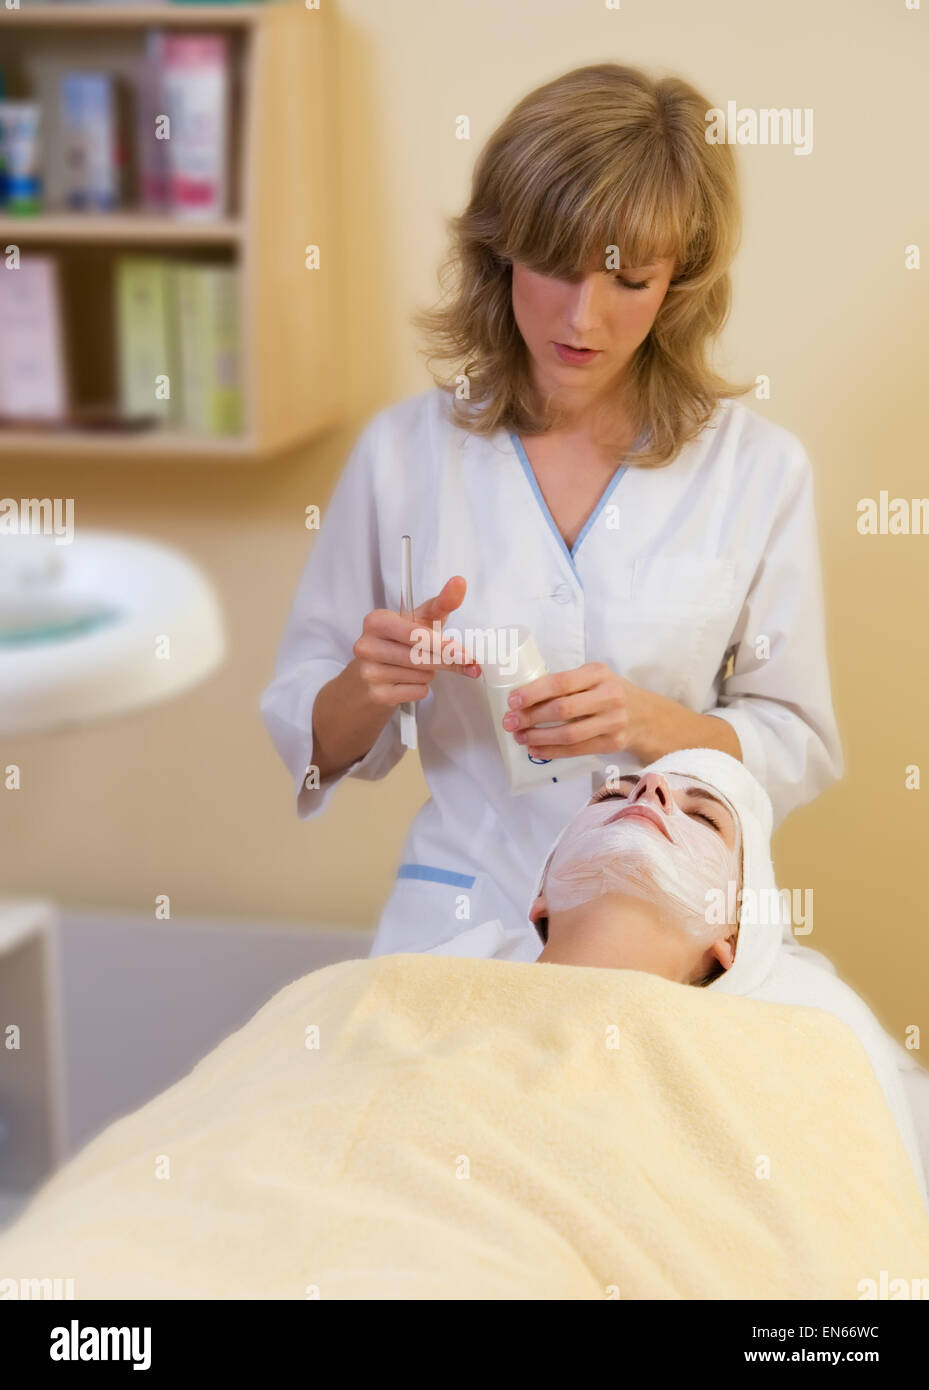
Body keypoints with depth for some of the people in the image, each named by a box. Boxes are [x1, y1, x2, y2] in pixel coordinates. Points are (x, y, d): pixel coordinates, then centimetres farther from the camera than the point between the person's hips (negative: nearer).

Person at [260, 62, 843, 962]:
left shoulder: (757, 469, 2)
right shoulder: (404, 451, 4)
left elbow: (798, 750, 6)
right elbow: (315, 744, 11)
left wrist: (651, 723, -12)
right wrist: (369, 687, -11)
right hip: (457, 922, 0)